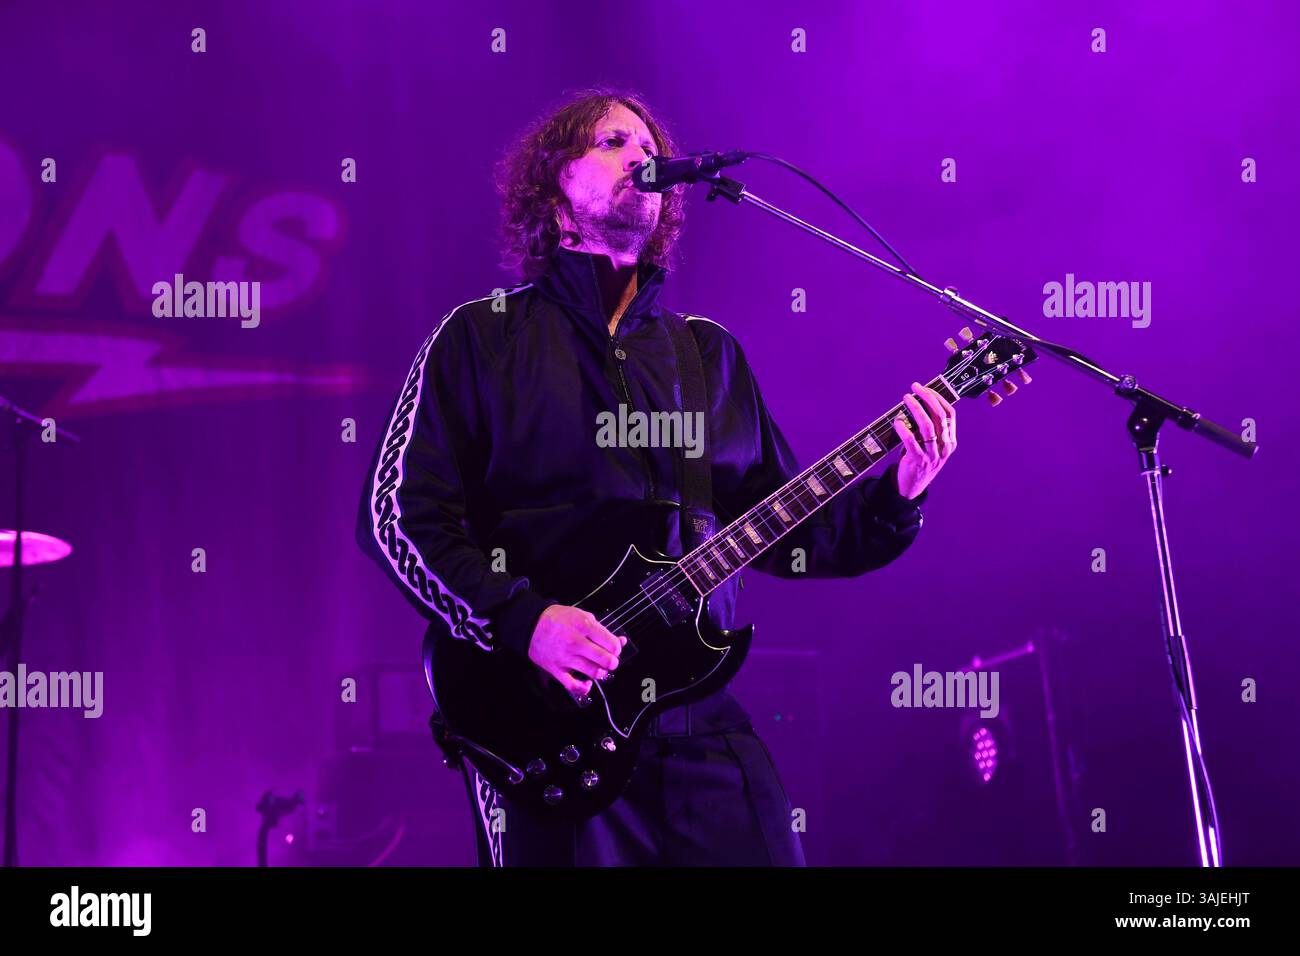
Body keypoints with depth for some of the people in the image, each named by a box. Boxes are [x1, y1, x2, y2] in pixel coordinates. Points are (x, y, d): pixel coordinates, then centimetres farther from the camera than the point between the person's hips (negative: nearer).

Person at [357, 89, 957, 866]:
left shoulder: (709, 351, 17)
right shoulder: (484, 336, 4)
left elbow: (782, 530, 16)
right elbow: (397, 512, -4)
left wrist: (894, 497, -2)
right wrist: (522, 620, -16)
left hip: (701, 720, 4)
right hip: (549, 723, -3)